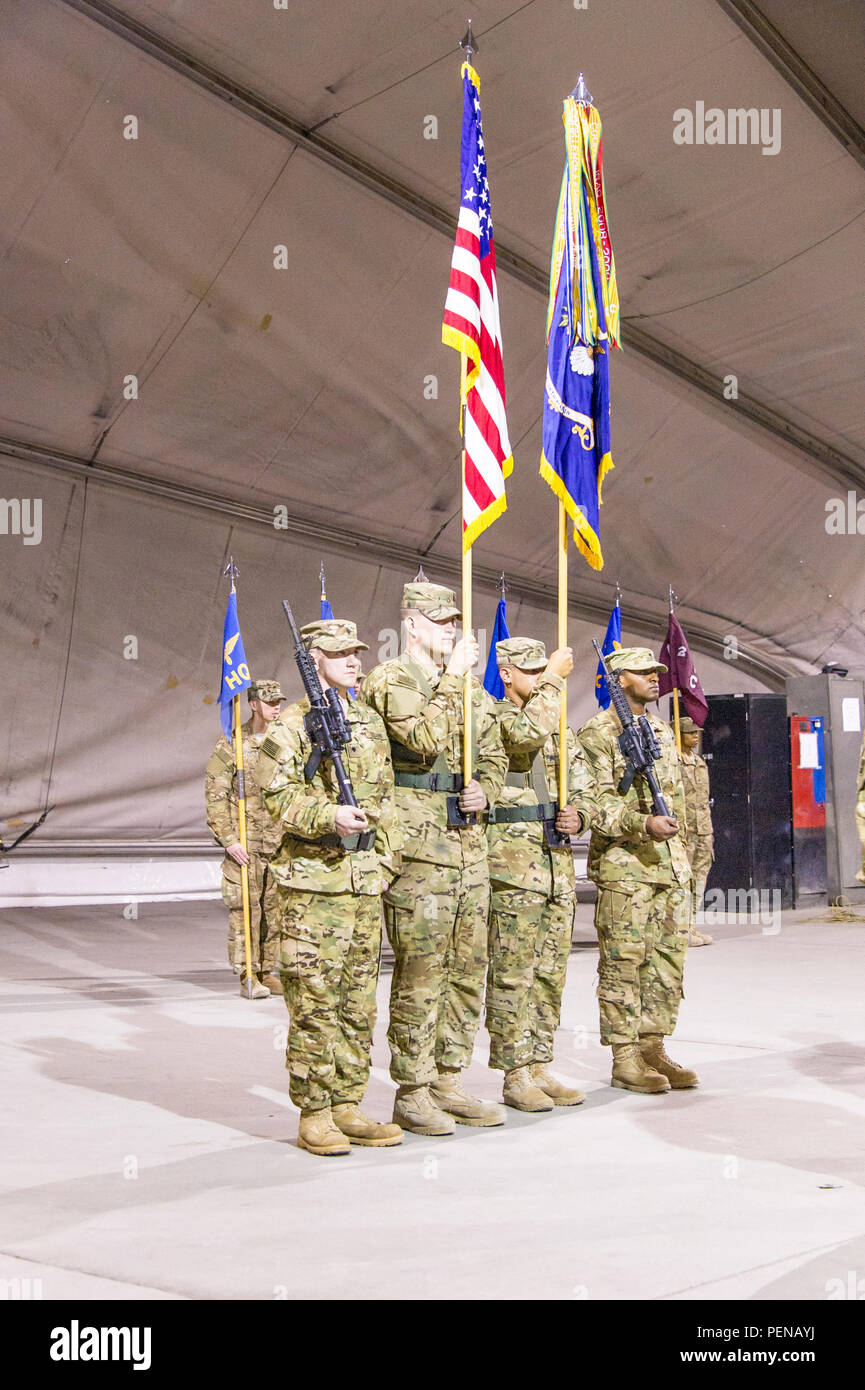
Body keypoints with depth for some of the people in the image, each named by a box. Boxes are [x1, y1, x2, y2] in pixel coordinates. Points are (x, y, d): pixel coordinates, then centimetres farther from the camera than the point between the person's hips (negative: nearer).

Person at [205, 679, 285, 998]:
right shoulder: (231, 745, -3)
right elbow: (215, 795, -5)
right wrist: (228, 839, -12)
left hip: (280, 843, 4)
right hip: (245, 842, -4)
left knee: (275, 909, 7)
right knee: (245, 909, -3)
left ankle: (268, 972, 17)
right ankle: (247, 977, 4)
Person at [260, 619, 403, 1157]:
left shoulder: (372, 722, 16)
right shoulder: (292, 724, -3)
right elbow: (278, 796, -11)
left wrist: (388, 857, 12)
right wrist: (329, 816, -25)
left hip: (366, 879, 6)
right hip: (313, 878, -6)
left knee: (359, 1000, 9)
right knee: (314, 1001, -3)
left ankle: (348, 1106, 19)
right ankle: (314, 1114, 7)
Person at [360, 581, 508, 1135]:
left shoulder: (471, 688, 19)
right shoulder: (390, 680, -5)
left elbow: (494, 755, 22)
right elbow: (427, 739, -21)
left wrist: (485, 790, 2)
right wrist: (452, 677, -15)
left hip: (470, 842, 8)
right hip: (419, 845, -8)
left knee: (468, 970, 11)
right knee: (420, 975, -4)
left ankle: (450, 1083, 22)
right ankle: (413, 1094, 7)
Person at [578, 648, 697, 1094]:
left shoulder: (662, 730, 18)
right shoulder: (597, 733, -6)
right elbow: (598, 802, -14)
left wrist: (680, 853, 19)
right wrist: (644, 824, -27)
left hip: (671, 862, 7)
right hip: (623, 863, -7)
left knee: (667, 960, 8)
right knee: (623, 961, -3)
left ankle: (653, 1049, 17)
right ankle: (625, 1059, 5)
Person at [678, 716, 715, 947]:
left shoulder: (700, 762, 18)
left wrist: (709, 831, 20)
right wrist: (678, 825, -21)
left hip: (702, 831, 8)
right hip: (683, 830, -8)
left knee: (699, 878, 9)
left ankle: (692, 926, 15)